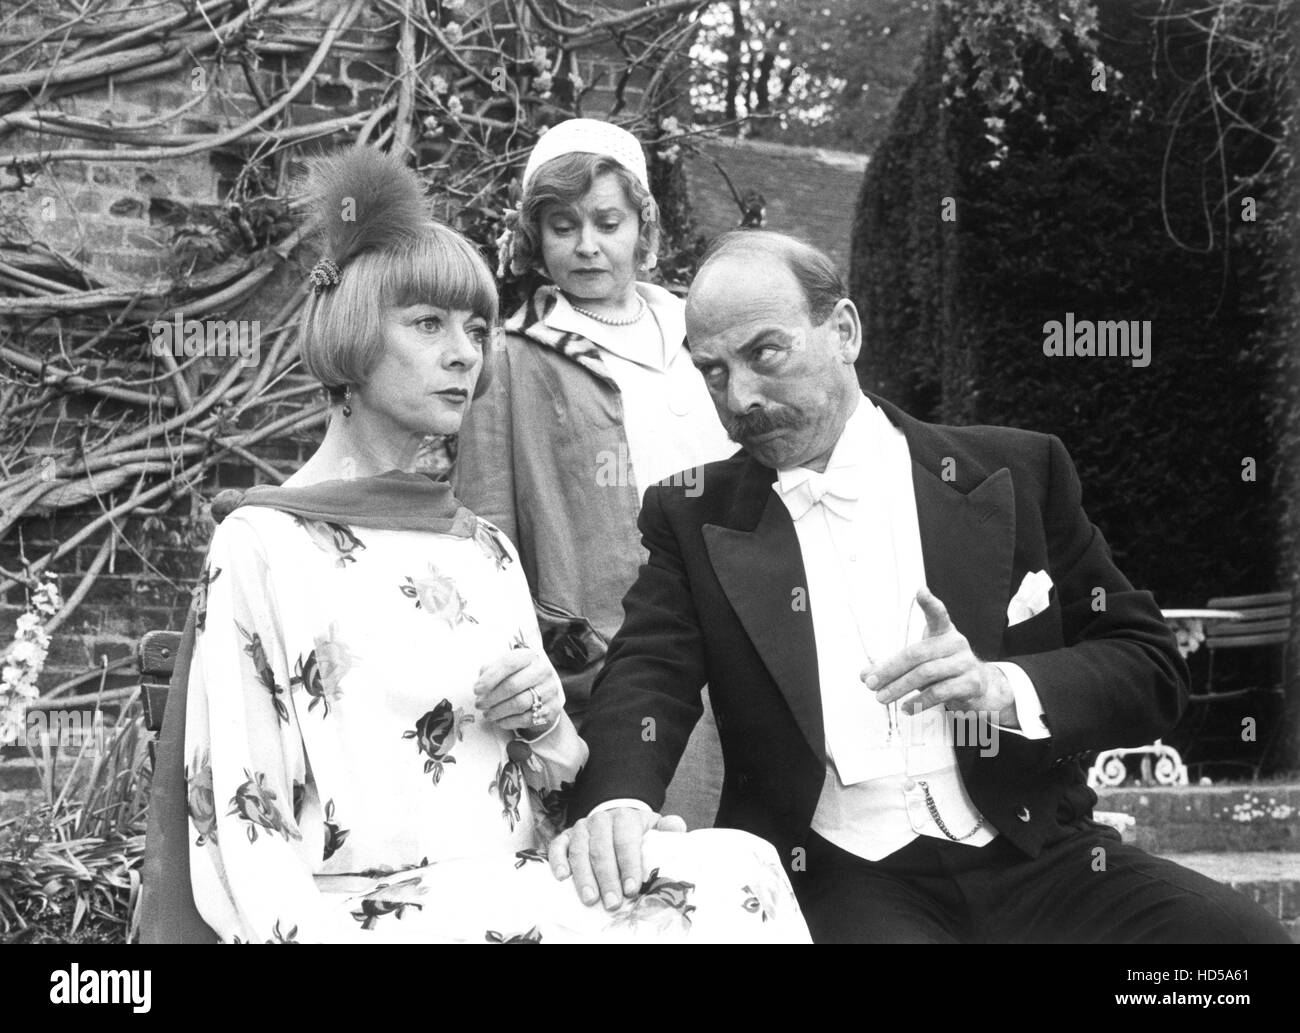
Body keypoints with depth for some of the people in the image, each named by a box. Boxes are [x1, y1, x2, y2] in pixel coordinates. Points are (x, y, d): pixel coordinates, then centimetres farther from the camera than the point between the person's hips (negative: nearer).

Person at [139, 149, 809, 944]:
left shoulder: (488, 550, 15)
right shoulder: (263, 547, -2)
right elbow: (242, 832, -6)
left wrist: (549, 723, -2)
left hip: (525, 896, 6)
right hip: (365, 909, -6)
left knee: (735, 871, -22)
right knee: (729, 890, -25)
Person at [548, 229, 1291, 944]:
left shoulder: (1015, 473, 6)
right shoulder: (693, 519, 8)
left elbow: (1152, 671, 7)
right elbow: (649, 679, -4)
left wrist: (1002, 688, -13)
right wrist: (618, 801, -26)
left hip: (1036, 860, 2)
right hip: (837, 886, -1)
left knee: (1239, 934, -23)